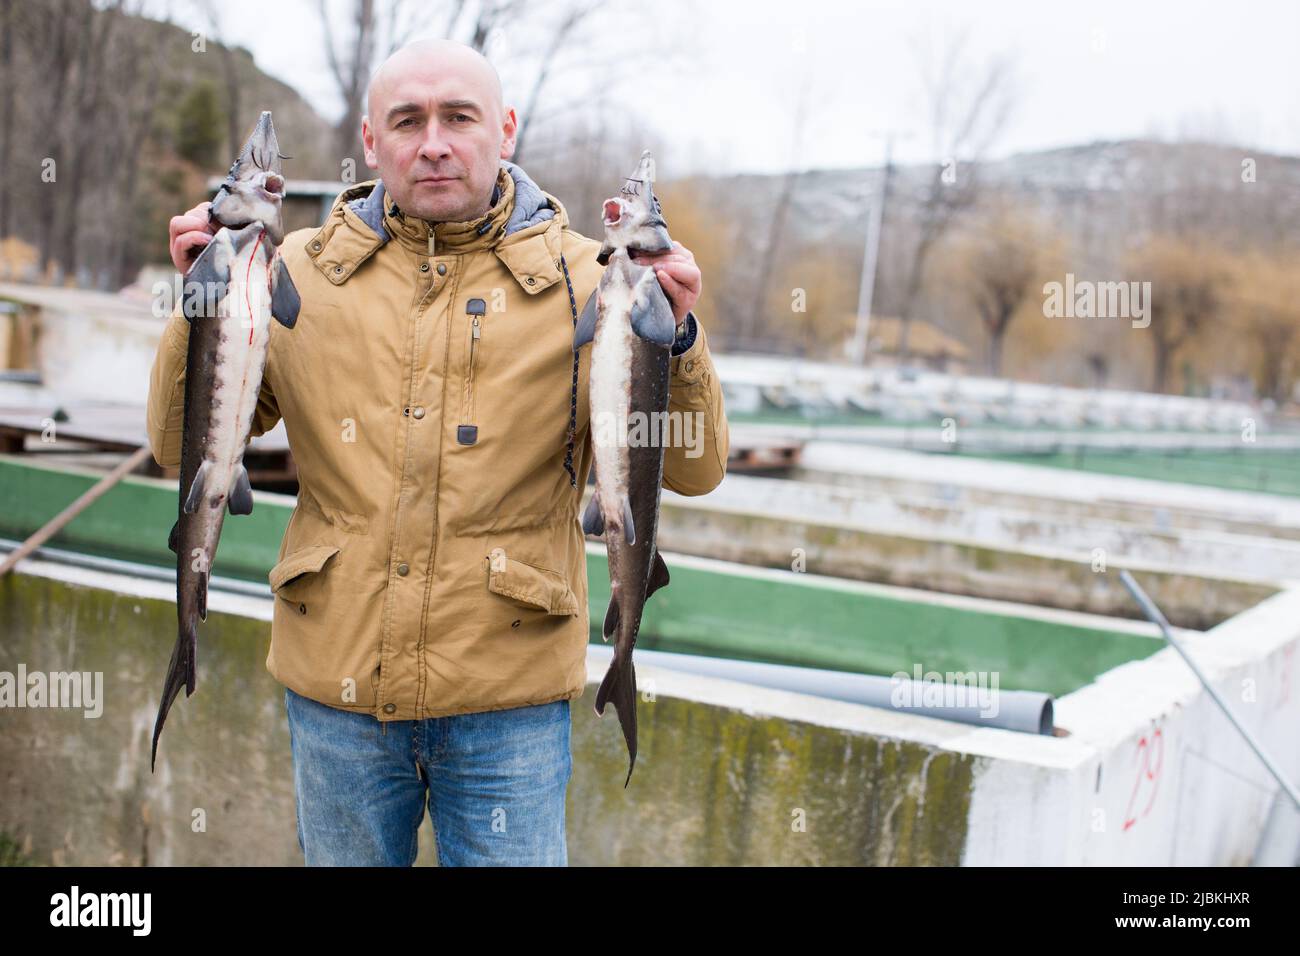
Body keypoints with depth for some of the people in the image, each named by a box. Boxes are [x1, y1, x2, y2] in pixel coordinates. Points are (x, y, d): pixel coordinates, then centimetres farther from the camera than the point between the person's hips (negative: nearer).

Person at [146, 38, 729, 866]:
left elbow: (694, 471, -5)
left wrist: (674, 337, -23)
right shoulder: (301, 272, 2)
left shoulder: (579, 280, -3)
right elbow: (182, 447, 3)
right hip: (335, 683, 2)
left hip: (507, 699, -2)